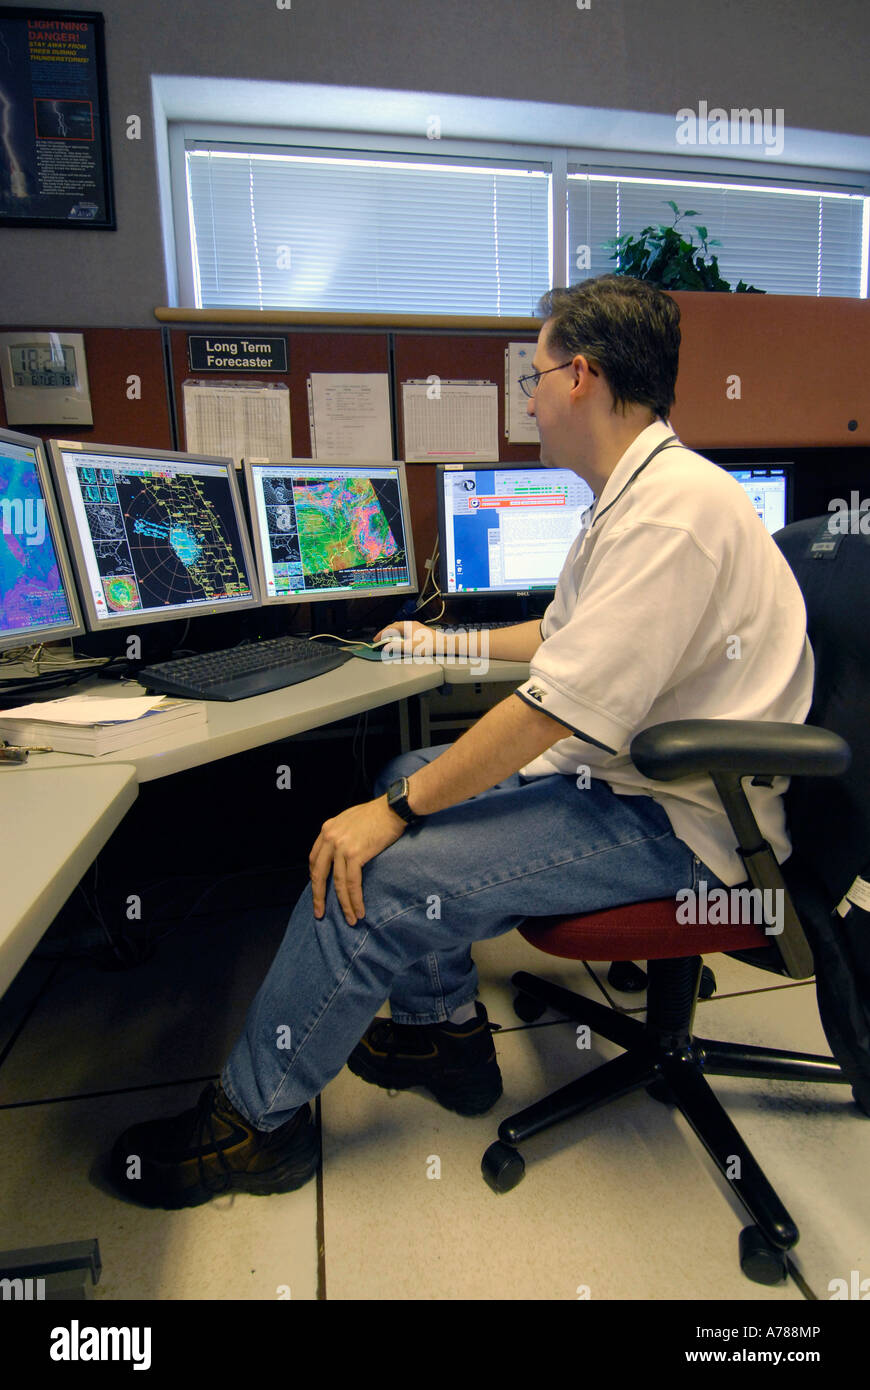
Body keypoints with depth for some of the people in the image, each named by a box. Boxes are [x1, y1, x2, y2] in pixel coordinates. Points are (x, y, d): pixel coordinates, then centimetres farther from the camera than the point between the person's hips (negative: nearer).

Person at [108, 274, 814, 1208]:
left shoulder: (673, 503, -21)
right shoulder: (633, 496, 13)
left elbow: (562, 703, -27)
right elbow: (563, 635, 25)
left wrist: (394, 813, -21)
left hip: (672, 822, -10)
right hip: (617, 776, 10)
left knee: (375, 872, -17)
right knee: (406, 779, 11)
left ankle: (253, 1121, 8)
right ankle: (445, 1028, 22)